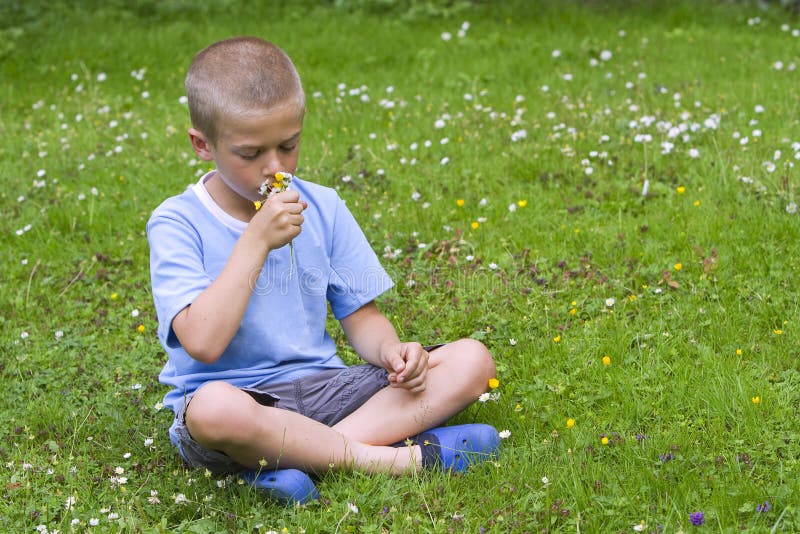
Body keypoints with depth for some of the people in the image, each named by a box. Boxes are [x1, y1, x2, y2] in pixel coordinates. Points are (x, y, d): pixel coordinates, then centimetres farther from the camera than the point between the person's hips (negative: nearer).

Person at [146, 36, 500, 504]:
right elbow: (203, 343, -21)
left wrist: (390, 351, -13)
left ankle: (294, 456, -26)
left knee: (473, 361, -10)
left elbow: (360, 314, 10)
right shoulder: (177, 223, -8)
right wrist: (256, 240, -22)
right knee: (214, 409, -42)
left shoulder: (321, 208, 6)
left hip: (322, 387, 5)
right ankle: (405, 457, -27)